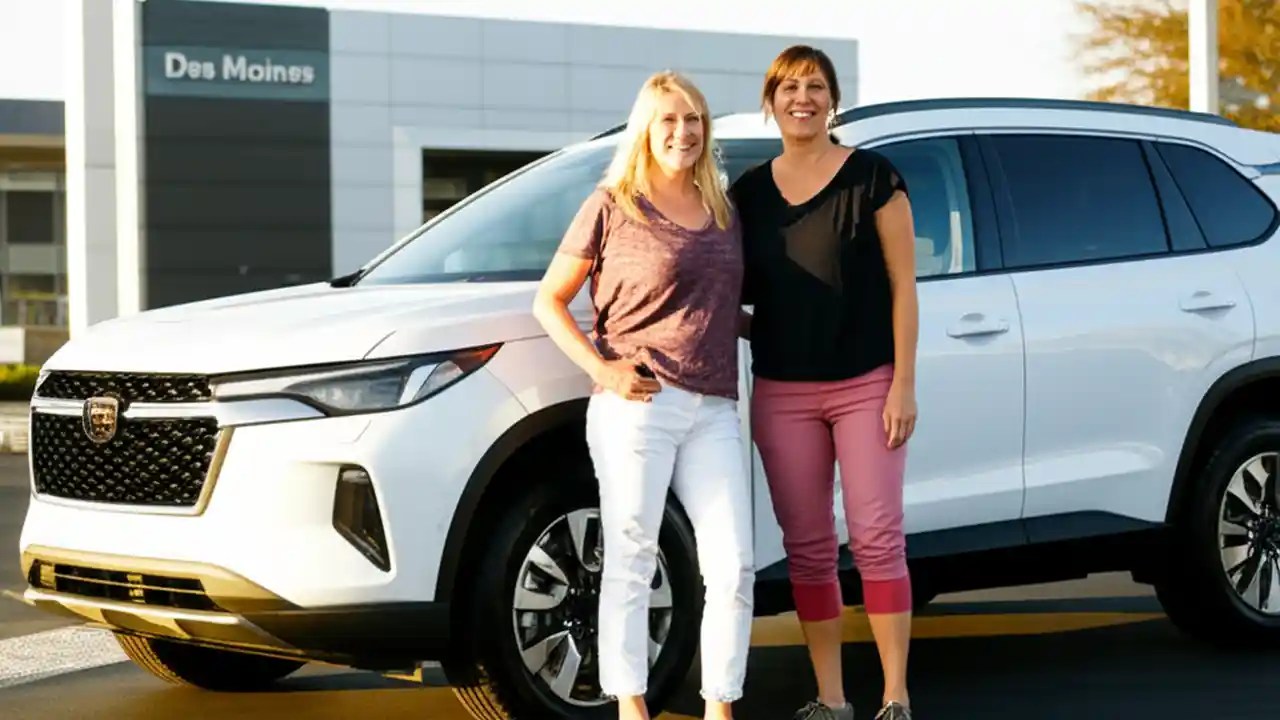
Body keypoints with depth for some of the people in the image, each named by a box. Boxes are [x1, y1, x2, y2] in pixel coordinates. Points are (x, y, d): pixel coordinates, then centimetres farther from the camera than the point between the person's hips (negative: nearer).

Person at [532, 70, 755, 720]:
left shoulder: (723, 212, 17)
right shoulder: (612, 207, 1)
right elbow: (549, 302, 2)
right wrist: (601, 368, -9)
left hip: (713, 410, 5)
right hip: (638, 405, -5)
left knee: (733, 567, -1)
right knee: (631, 563, -1)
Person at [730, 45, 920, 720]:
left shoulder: (872, 176, -1)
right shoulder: (749, 191, 9)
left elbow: (902, 285, -3)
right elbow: (735, 292, 18)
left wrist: (904, 384, -9)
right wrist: (748, 327, -3)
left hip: (865, 385, -4)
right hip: (782, 393, 4)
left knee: (877, 539, -6)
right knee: (807, 547, 5)